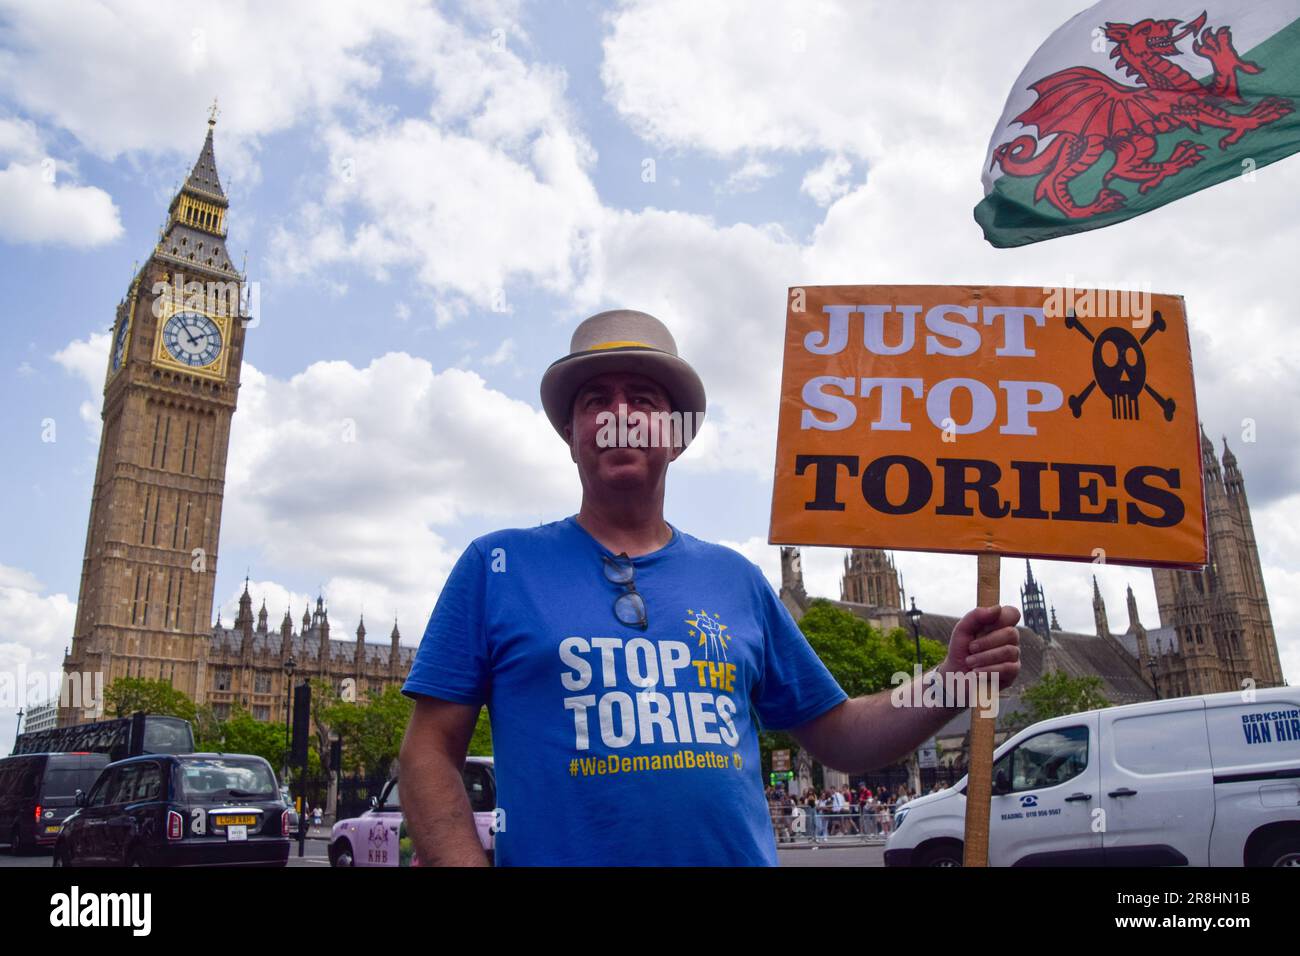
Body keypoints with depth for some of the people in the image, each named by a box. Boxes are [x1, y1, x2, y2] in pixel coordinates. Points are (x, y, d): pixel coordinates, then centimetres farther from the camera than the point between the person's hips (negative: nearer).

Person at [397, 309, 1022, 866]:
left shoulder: (734, 579, 8)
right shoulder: (498, 566, 0)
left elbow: (838, 738, 11)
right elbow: (430, 748, -3)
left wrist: (950, 681, -3)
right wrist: (465, 862, -18)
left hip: (742, 854, 3)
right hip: (559, 853, -2)